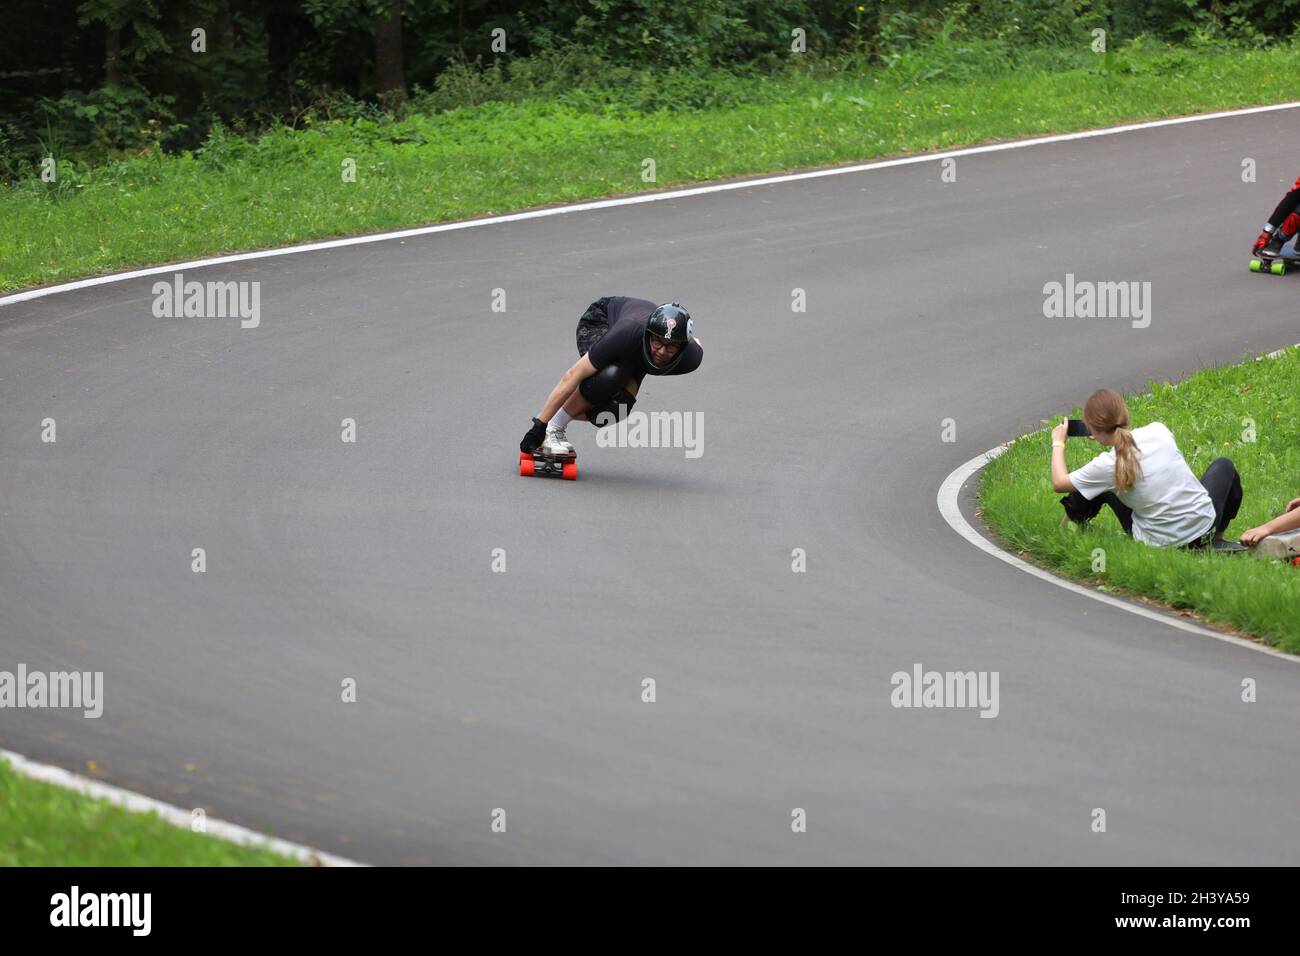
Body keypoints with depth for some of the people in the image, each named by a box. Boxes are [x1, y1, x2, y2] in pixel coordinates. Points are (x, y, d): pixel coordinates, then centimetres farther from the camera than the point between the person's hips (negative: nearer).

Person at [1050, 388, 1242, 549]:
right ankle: (1218, 535, 35)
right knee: (1224, 465, 30)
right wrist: (1110, 438, 28)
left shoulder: (1108, 465, -14)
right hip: (1205, 531, 1)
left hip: (1160, 544, -1)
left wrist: (1058, 443, 17)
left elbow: (1058, 483, 2)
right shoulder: (1158, 431, -6)